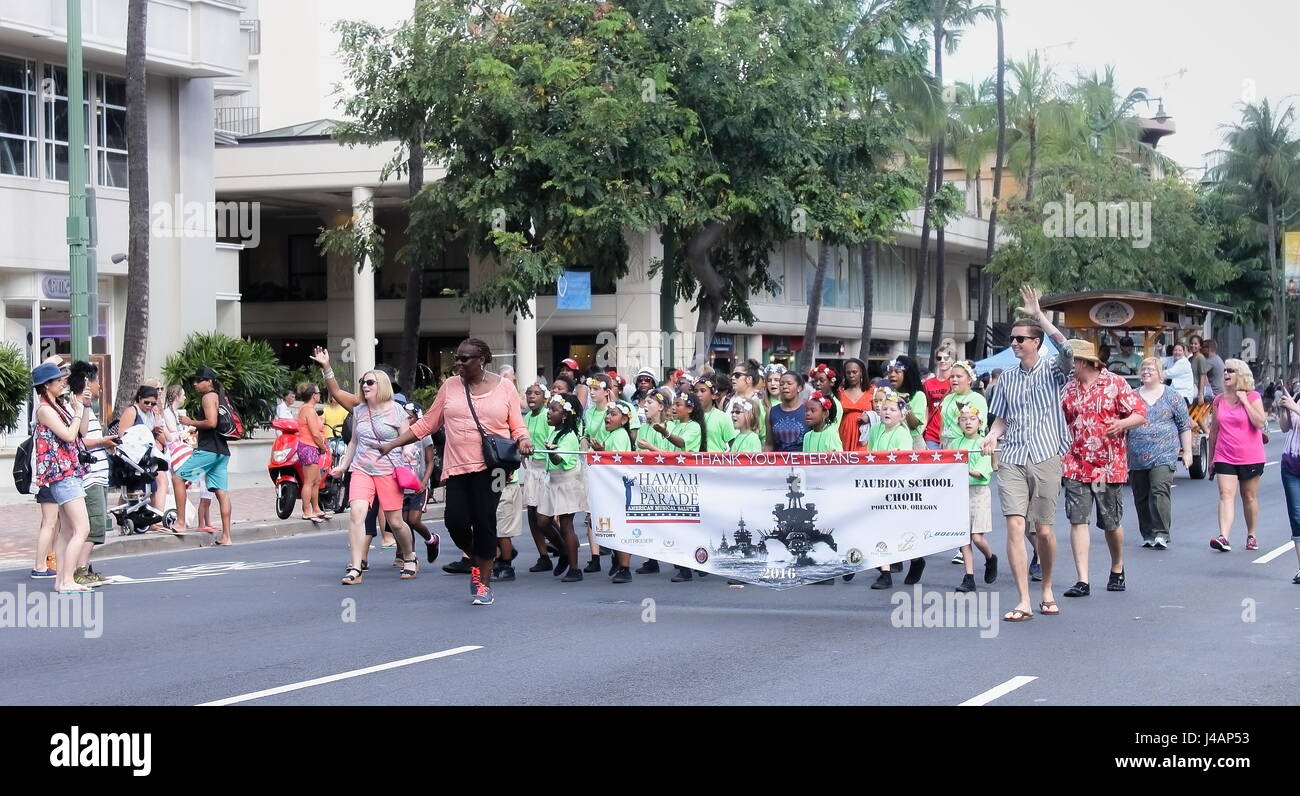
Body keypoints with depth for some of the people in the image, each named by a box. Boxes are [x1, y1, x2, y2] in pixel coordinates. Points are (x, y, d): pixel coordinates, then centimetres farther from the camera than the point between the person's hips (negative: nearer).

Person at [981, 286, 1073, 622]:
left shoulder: (1052, 371, 2)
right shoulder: (1007, 378, 14)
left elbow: (1068, 351, -19)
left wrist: (1038, 314, -18)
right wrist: (992, 437, -3)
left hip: (1045, 458, -3)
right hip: (1011, 459, 3)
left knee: (1044, 531, 2)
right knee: (1015, 525, -11)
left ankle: (1047, 590, 26)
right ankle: (1023, 602, -11)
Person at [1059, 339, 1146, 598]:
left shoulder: (1116, 383, -3)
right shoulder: (1068, 388, 10)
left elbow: (1140, 414, -5)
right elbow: (1059, 422, 20)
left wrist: (1122, 423, -24)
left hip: (1109, 466, -3)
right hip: (1076, 466, 3)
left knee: (1111, 523, 8)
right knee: (1077, 520, -8)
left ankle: (1117, 570, 32)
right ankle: (1082, 581, -9)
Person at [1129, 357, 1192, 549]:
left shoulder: (1172, 396, 5)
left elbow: (1185, 426, 7)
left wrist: (1187, 452, 3)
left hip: (1163, 455, -4)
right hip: (1137, 457, 4)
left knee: (1160, 492, -16)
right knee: (1141, 497, 6)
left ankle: (1161, 534, -17)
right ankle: (1148, 535, 15)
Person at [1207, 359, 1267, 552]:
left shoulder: (1253, 397, -4)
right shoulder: (1219, 400, 7)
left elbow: (1260, 423, -17)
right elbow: (1214, 430, 13)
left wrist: (1244, 400, -17)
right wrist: (1211, 458, 14)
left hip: (1250, 457, -2)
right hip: (1225, 457, 2)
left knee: (1249, 497, 10)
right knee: (1226, 494, -11)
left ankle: (1251, 536, 25)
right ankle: (1223, 537, -23)